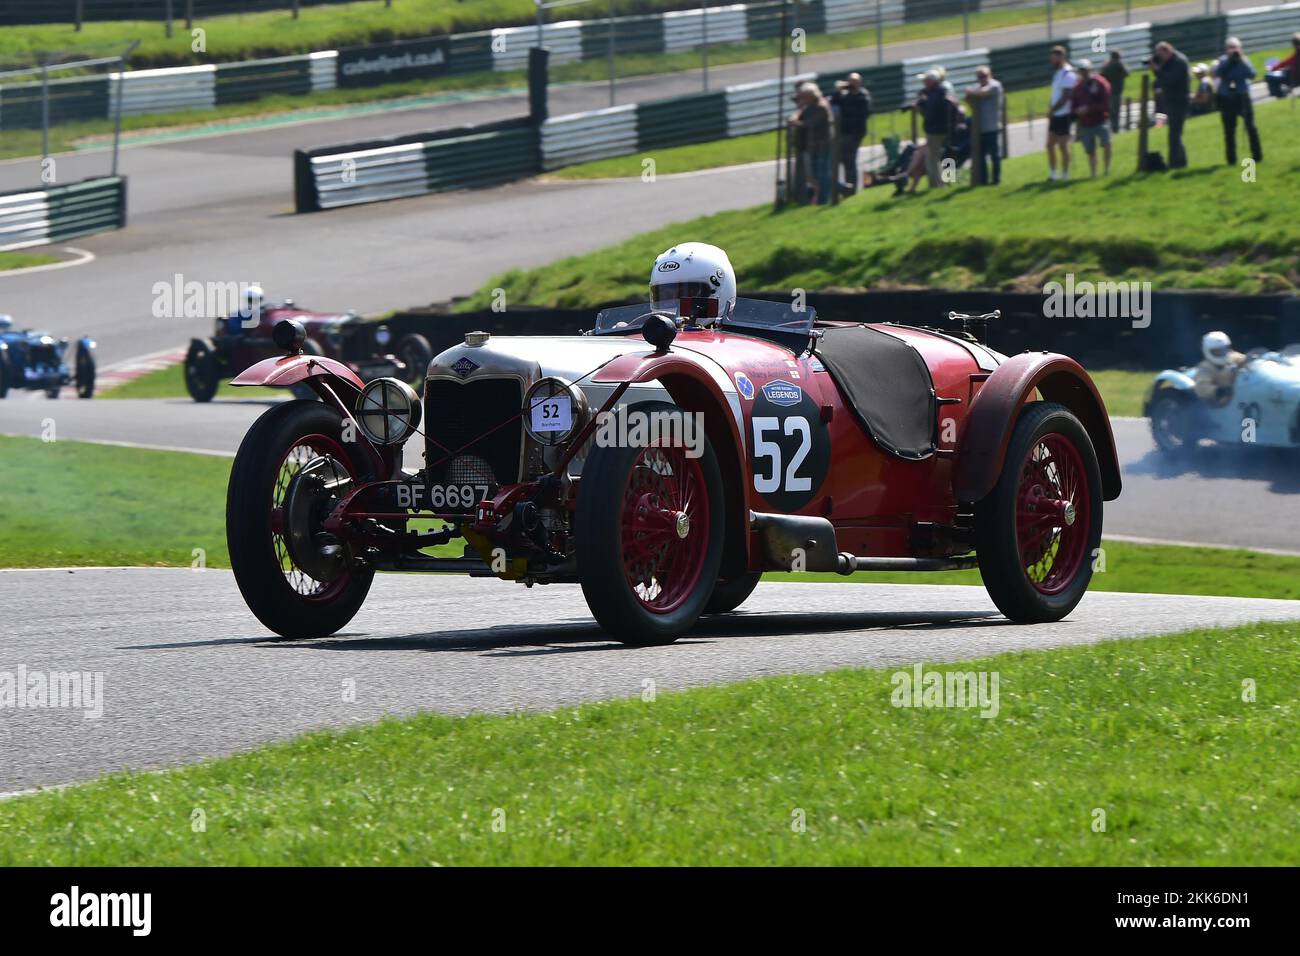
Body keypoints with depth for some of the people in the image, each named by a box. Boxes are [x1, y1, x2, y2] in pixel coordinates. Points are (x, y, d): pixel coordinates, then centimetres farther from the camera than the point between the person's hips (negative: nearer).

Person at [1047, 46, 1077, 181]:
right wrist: (1051, 112, 10)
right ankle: (1052, 174, 16)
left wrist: (1052, 110, -14)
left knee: (1063, 146, -1)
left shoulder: (1067, 75, -15)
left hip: (1063, 114, -9)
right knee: (1050, 144, 10)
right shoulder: (1057, 73, 13)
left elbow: (1065, 97, -19)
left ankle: (1065, 175, 6)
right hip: (1055, 115, 9)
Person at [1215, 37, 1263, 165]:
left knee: (1250, 126, -8)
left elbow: (1251, 74, -10)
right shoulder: (1223, 61, 4)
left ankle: (1257, 155, 0)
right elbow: (1217, 72, -14)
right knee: (1229, 130, 4)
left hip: (1242, 96, -1)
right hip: (1226, 99, 1)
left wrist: (1242, 60, -15)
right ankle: (1231, 159, 12)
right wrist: (1228, 59, -15)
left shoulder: (1244, 60, 2)